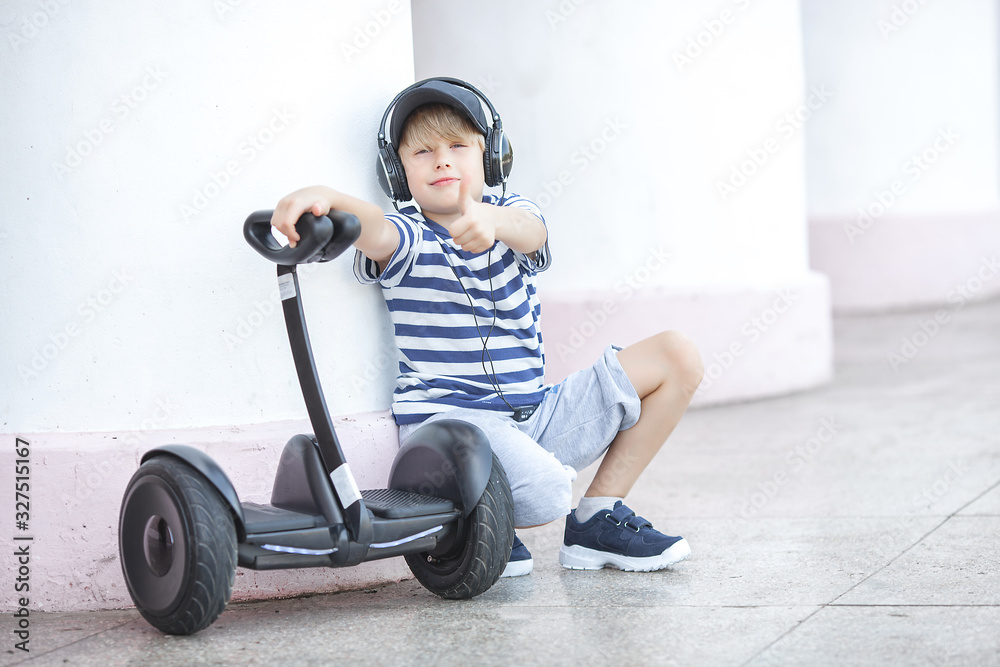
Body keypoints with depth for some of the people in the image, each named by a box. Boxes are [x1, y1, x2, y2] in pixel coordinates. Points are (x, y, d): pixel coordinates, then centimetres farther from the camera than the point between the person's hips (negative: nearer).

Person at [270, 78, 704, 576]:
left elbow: (531, 232, -19)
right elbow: (372, 229, -29)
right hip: (449, 417, -6)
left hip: (536, 416, 6)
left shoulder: (511, 217, 7)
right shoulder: (406, 241, -4)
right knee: (544, 494, -36)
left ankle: (597, 520, 7)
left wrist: (493, 221, -45)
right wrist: (324, 198, -54)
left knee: (678, 357, 0)